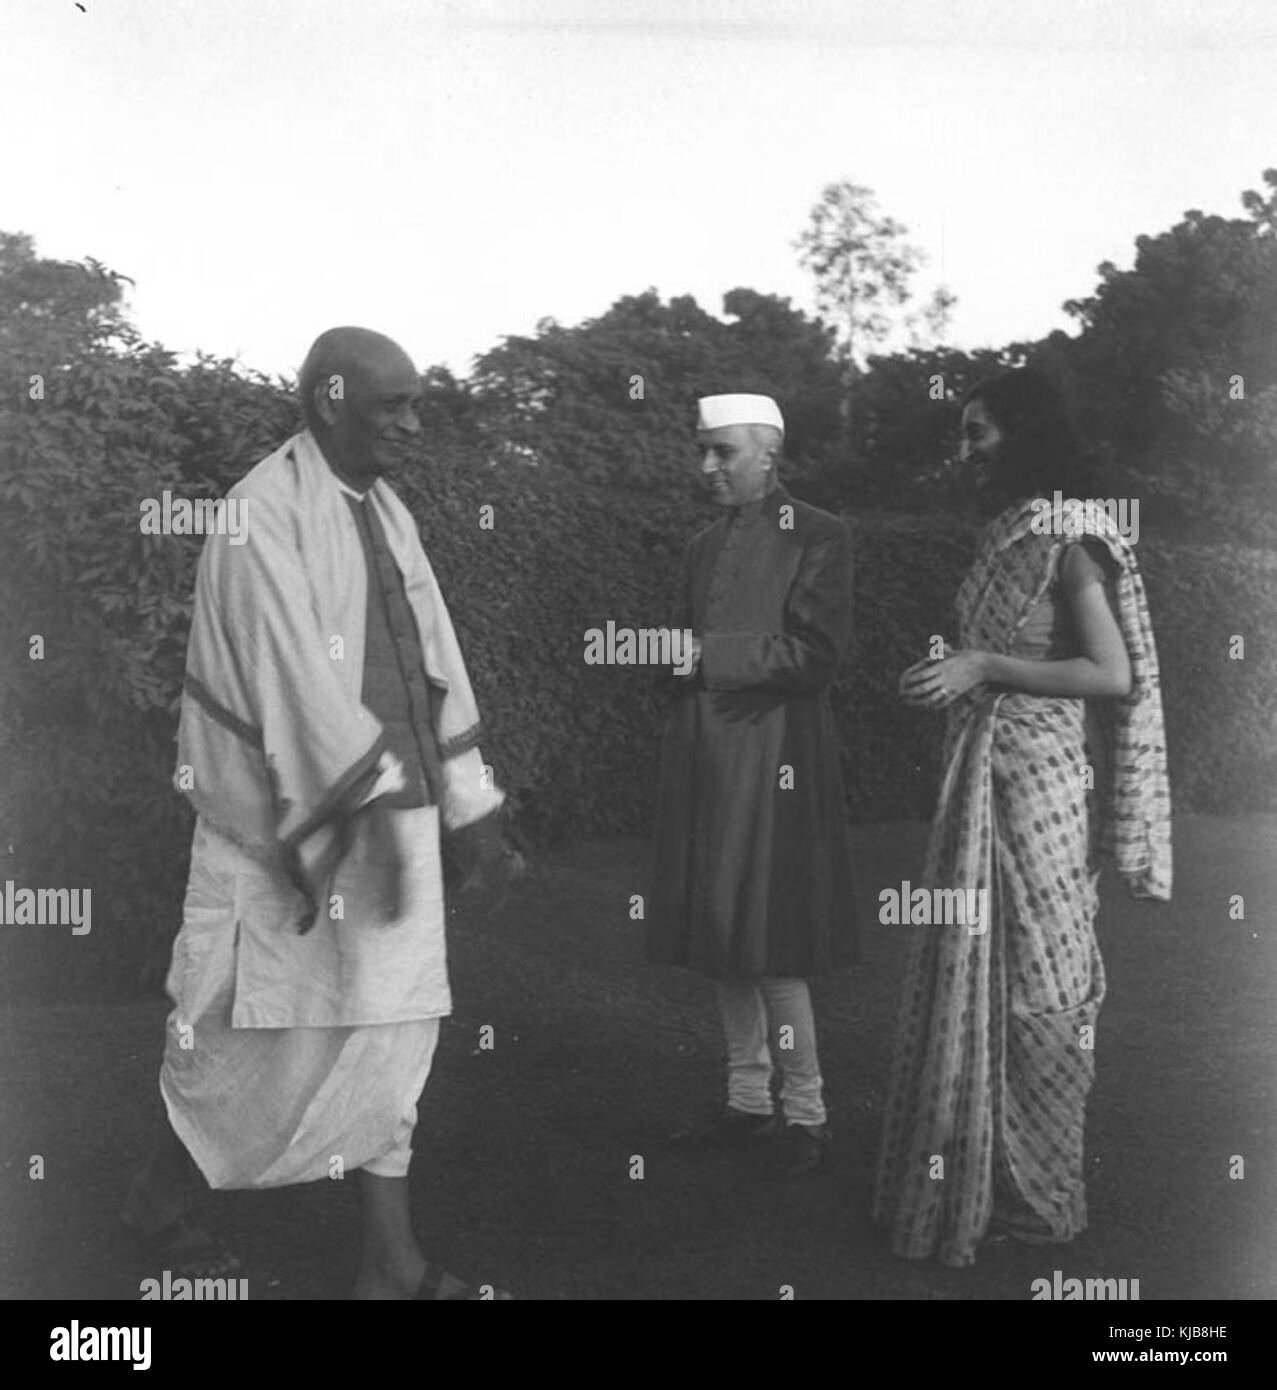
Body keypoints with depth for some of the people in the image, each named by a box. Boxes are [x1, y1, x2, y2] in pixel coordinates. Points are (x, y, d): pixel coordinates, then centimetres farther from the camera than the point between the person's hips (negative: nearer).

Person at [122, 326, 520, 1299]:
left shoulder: (388, 514, 9)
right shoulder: (264, 514, -15)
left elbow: (435, 662, 9)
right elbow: (297, 674, -23)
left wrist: (470, 803, 6)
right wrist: (373, 801, -27)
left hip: (387, 802, 7)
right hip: (288, 816, -7)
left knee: (389, 1026, 7)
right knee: (264, 1027, 5)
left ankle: (392, 1263, 13)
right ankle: (161, 1196, 30)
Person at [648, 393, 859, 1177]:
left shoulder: (818, 539, -5)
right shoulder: (707, 546, 16)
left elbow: (815, 656, -13)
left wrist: (707, 654, -15)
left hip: (775, 763, -7)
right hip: (706, 759, 7)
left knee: (772, 949, -5)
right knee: (724, 946, 10)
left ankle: (806, 1113, 8)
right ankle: (749, 1103, 21)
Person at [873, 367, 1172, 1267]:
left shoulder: (1069, 541, -13)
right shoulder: (1010, 534, 11)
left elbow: (1112, 675, -18)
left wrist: (983, 669, -20)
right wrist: (947, 672, 8)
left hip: (1036, 776, -8)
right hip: (984, 773, 8)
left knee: (1032, 976, 3)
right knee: (978, 969, 11)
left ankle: (1037, 1193, 17)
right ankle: (981, 1179, 23)